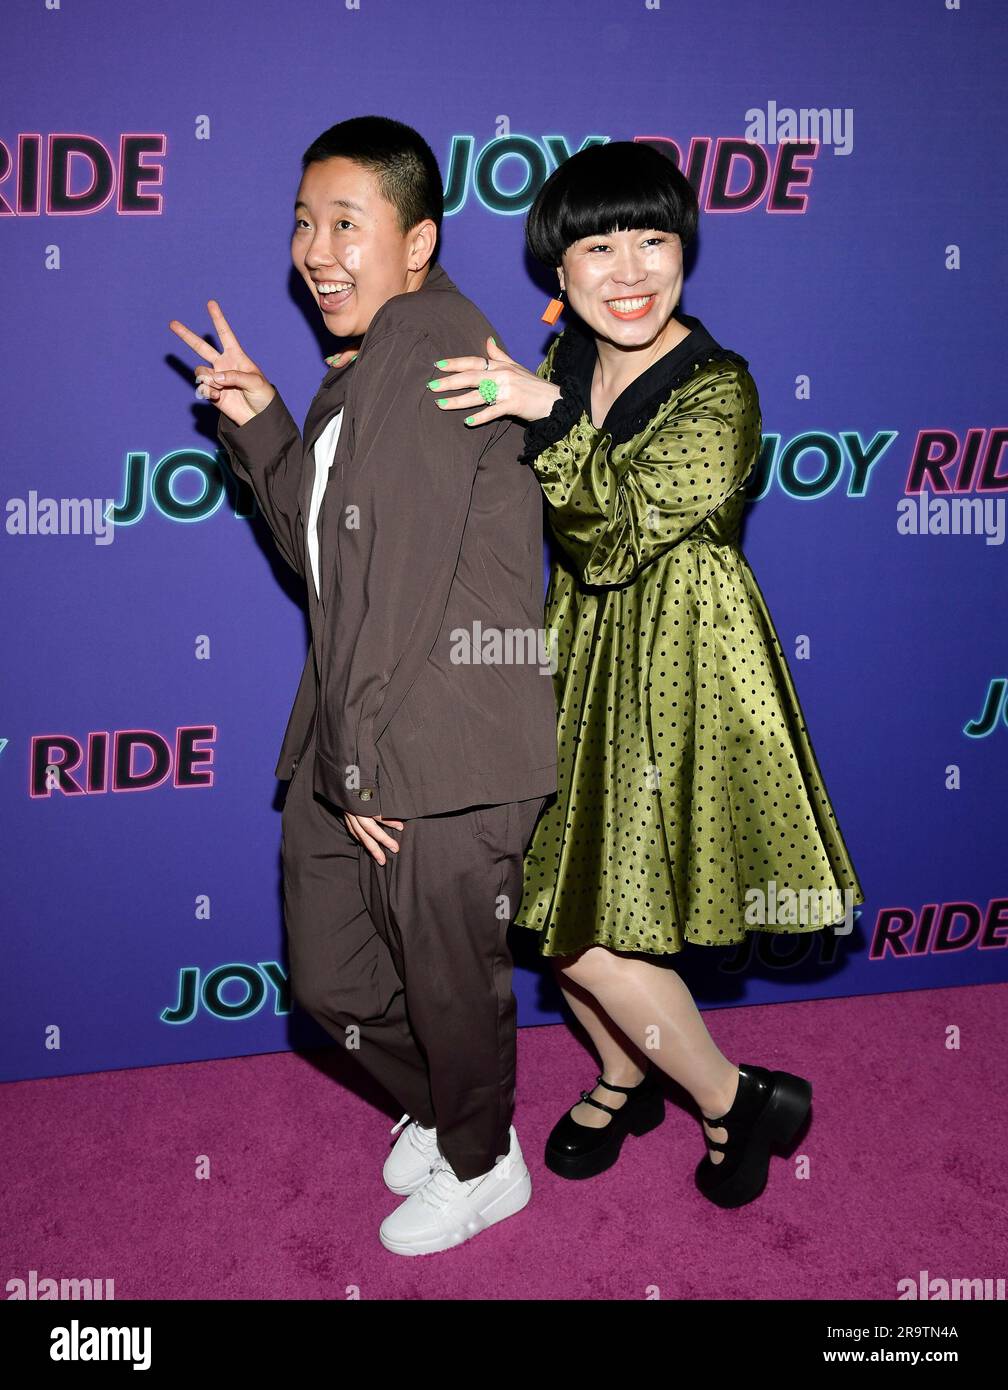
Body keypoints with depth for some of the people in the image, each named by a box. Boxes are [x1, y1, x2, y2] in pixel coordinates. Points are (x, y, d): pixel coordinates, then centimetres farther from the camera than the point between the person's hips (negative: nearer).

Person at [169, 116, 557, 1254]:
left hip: (444, 747, -9)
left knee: (448, 979, 11)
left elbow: (407, 576, -20)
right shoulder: (359, 372, 16)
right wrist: (259, 424, 6)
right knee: (328, 977, 18)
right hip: (351, 735, 9)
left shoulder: (435, 339, -15)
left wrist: (359, 759, -16)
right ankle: (439, 1108, 46)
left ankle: (481, 1166, 39)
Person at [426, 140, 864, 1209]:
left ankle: (737, 1098, 19)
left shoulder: (718, 394, -18)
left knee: (590, 930, -5)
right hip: (585, 653, 7)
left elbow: (617, 537, -26)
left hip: (674, 671, -7)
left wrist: (544, 414, -34)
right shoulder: (566, 362, 3)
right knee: (555, 893, 13)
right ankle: (625, 1079, 39)